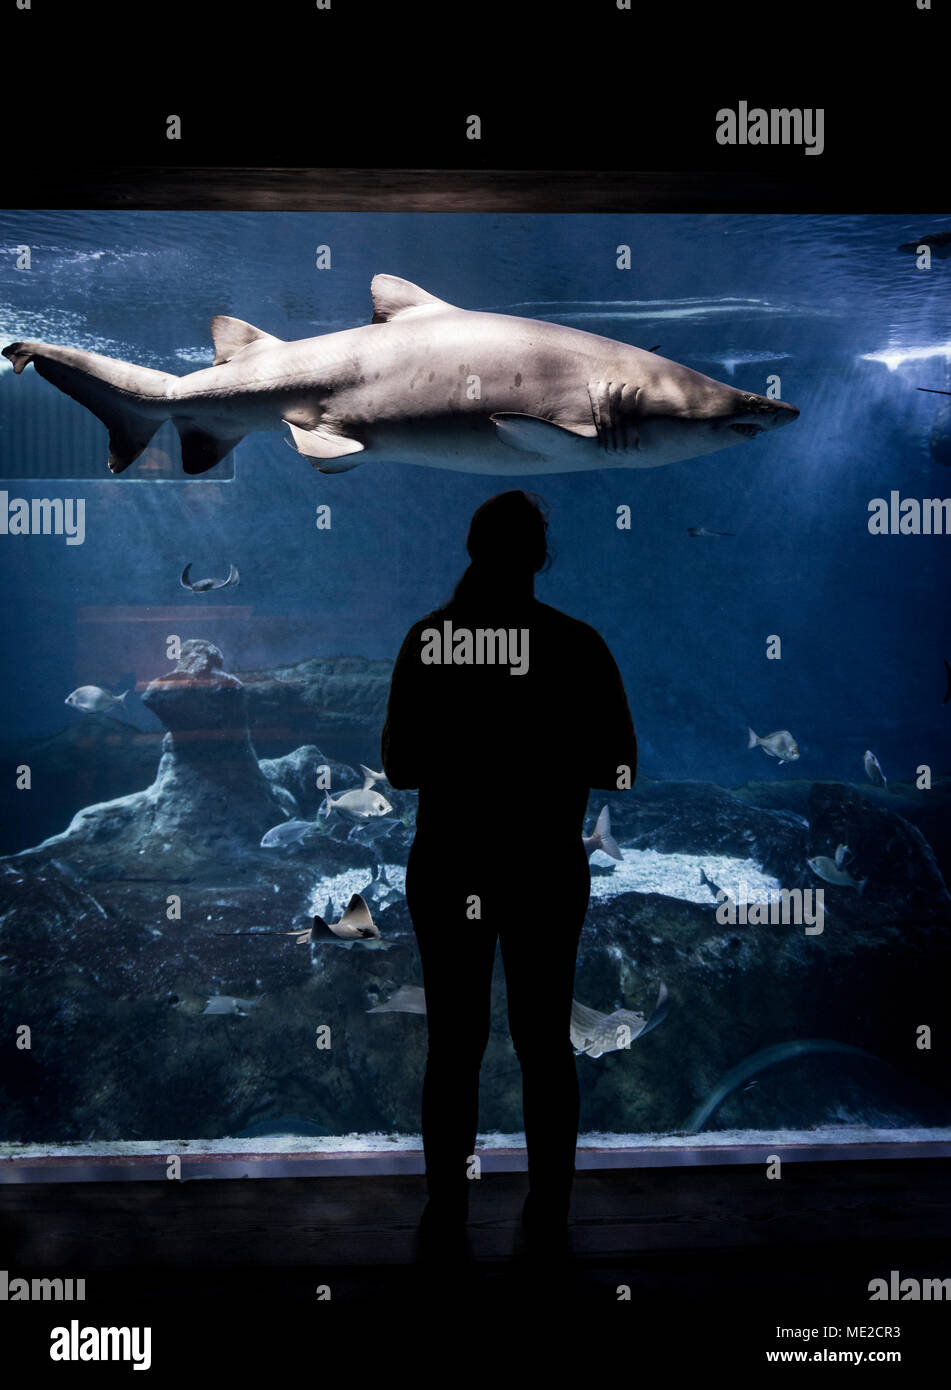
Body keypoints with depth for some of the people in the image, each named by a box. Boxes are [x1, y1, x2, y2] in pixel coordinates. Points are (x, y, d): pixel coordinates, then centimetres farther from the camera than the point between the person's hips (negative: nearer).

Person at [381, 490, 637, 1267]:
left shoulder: (427, 636, -3)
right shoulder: (574, 642, -8)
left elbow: (399, 764, 0)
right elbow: (615, 765, -7)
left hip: (447, 867, 1)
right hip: (545, 870, -1)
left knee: (453, 1043, 11)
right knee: (544, 1042, 11)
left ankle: (446, 1223, 18)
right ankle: (548, 1224, 20)